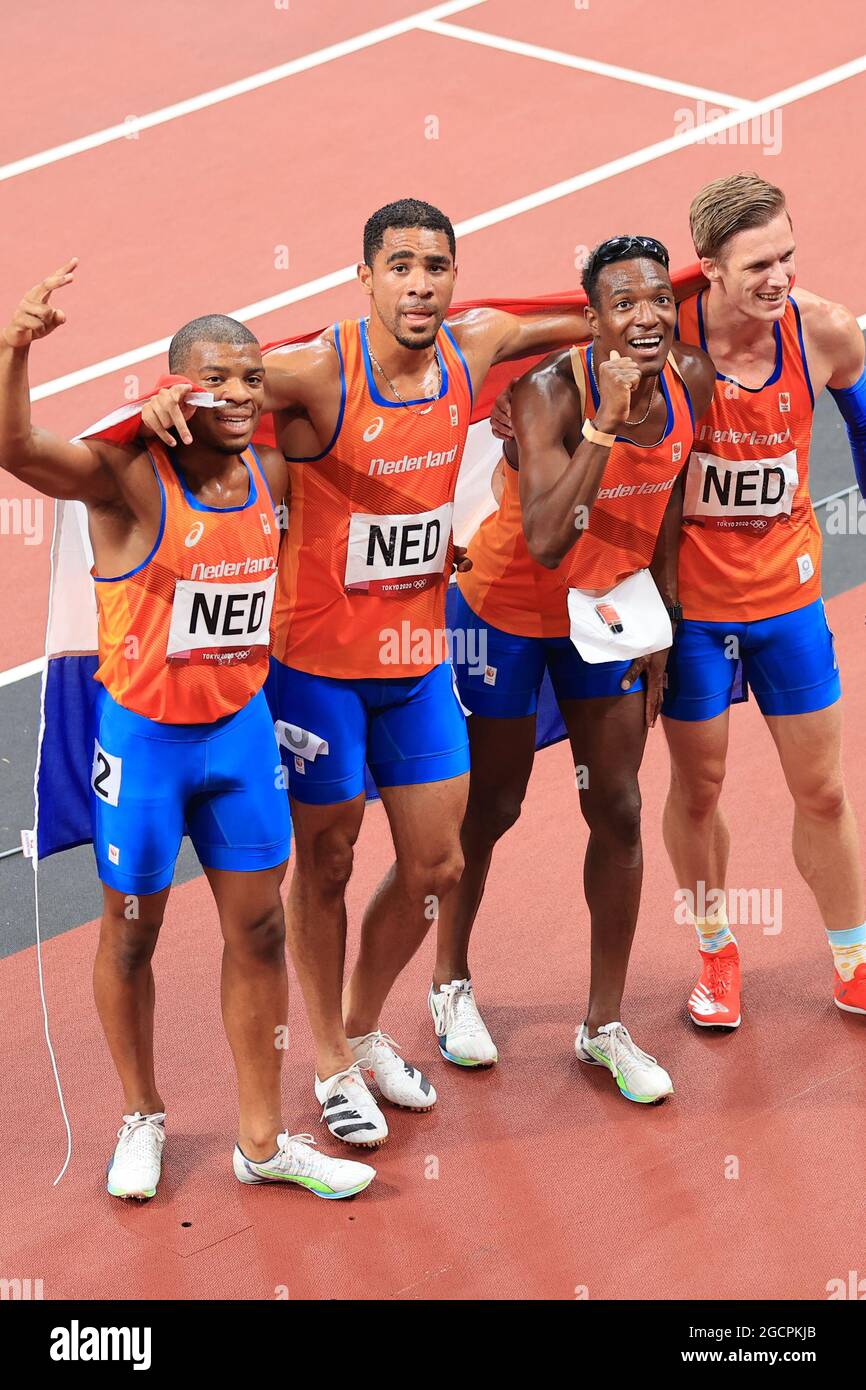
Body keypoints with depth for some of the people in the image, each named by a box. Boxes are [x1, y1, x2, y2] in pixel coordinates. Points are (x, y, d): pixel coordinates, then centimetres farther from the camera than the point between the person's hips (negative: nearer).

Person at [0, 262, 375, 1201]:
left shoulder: (270, 474, -2)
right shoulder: (129, 477, -20)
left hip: (240, 727, 5)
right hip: (143, 734, -5)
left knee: (259, 928, 9)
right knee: (131, 931, 11)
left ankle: (262, 1140, 22)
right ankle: (141, 1120, 32)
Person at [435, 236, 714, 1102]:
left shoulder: (690, 381, -13)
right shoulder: (551, 391, -30)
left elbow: (668, 507, 3)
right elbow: (545, 543, -40)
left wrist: (660, 626, 7)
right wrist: (604, 422, -45)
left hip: (608, 609, 5)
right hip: (509, 612, -5)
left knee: (618, 811, 5)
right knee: (492, 806, 9)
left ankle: (605, 1027, 18)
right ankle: (451, 982, 35)